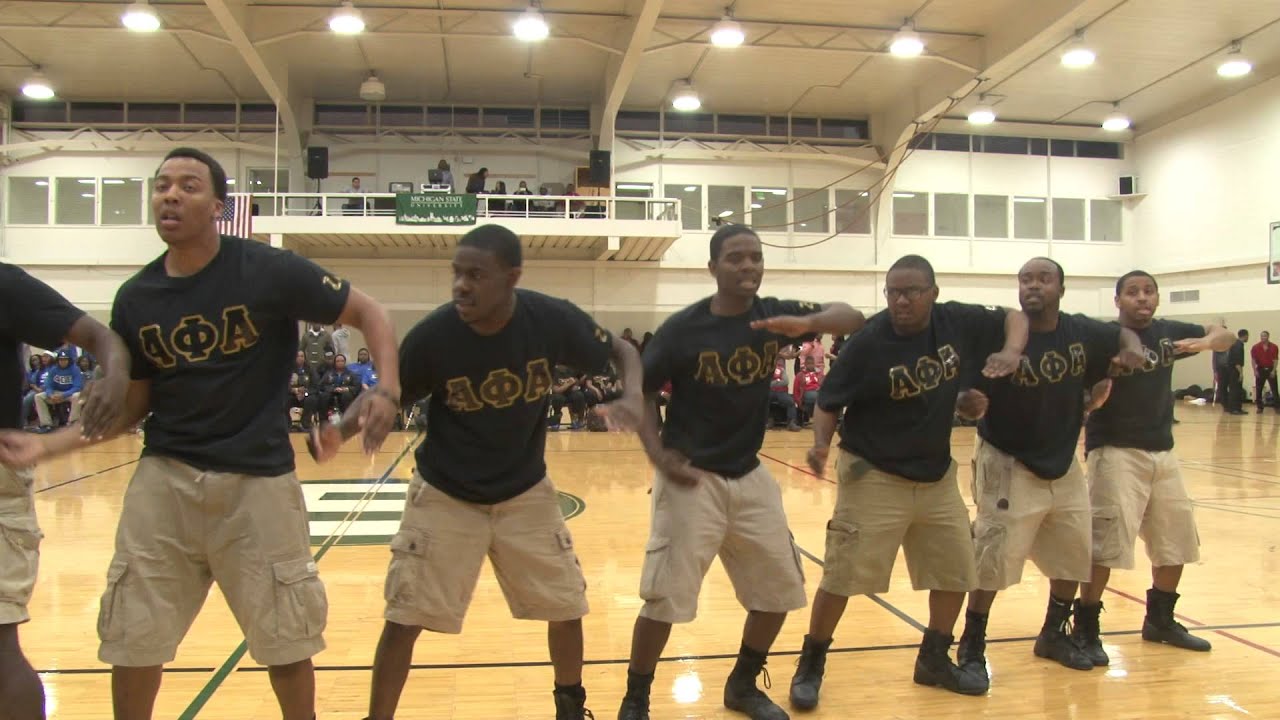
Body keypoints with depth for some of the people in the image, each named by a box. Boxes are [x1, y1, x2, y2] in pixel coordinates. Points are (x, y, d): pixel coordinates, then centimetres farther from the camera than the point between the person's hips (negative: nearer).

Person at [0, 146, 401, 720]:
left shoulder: (270, 271, -10)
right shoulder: (134, 298, 3)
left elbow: (368, 313, -4)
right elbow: (131, 405, 10)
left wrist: (387, 391, -20)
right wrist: (50, 444, -3)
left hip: (258, 478, -3)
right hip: (164, 478, 4)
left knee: (285, 635, 8)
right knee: (131, 634, 11)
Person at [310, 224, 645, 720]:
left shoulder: (553, 320, -20)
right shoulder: (433, 334, -22)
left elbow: (622, 351, -3)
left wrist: (633, 396, -25)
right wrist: (342, 429, -27)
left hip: (526, 493, 2)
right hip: (444, 496, -1)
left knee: (566, 608, 10)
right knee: (403, 619, -2)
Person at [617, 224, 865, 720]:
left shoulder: (772, 314, -2)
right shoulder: (683, 328, -13)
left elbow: (854, 319, -5)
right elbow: (638, 392, -6)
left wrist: (806, 323, -26)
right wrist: (657, 453, -21)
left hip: (750, 476, 5)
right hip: (691, 478, -5)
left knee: (779, 589, 12)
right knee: (664, 598, -5)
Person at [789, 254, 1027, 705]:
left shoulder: (958, 322, -5)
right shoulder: (867, 343, -18)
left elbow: (1014, 318, 10)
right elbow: (829, 401, -11)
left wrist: (1011, 351, -11)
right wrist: (821, 444, -28)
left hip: (938, 476, 6)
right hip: (873, 478, -5)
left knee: (956, 571, 15)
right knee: (842, 577, -5)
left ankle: (934, 660, 36)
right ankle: (810, 667, 14)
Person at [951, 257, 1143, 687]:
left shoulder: (1081, 332, -3)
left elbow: (1123, 334, 18)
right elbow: (966, 394, -20)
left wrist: (1132, 348, -5)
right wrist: (968, 404, -43)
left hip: (1063, 465, 6)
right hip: (1009, 467, -6)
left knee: (1074, 555, 17)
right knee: (992, 562, -9)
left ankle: (1054, 635, 38)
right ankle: (971, 649, 10)